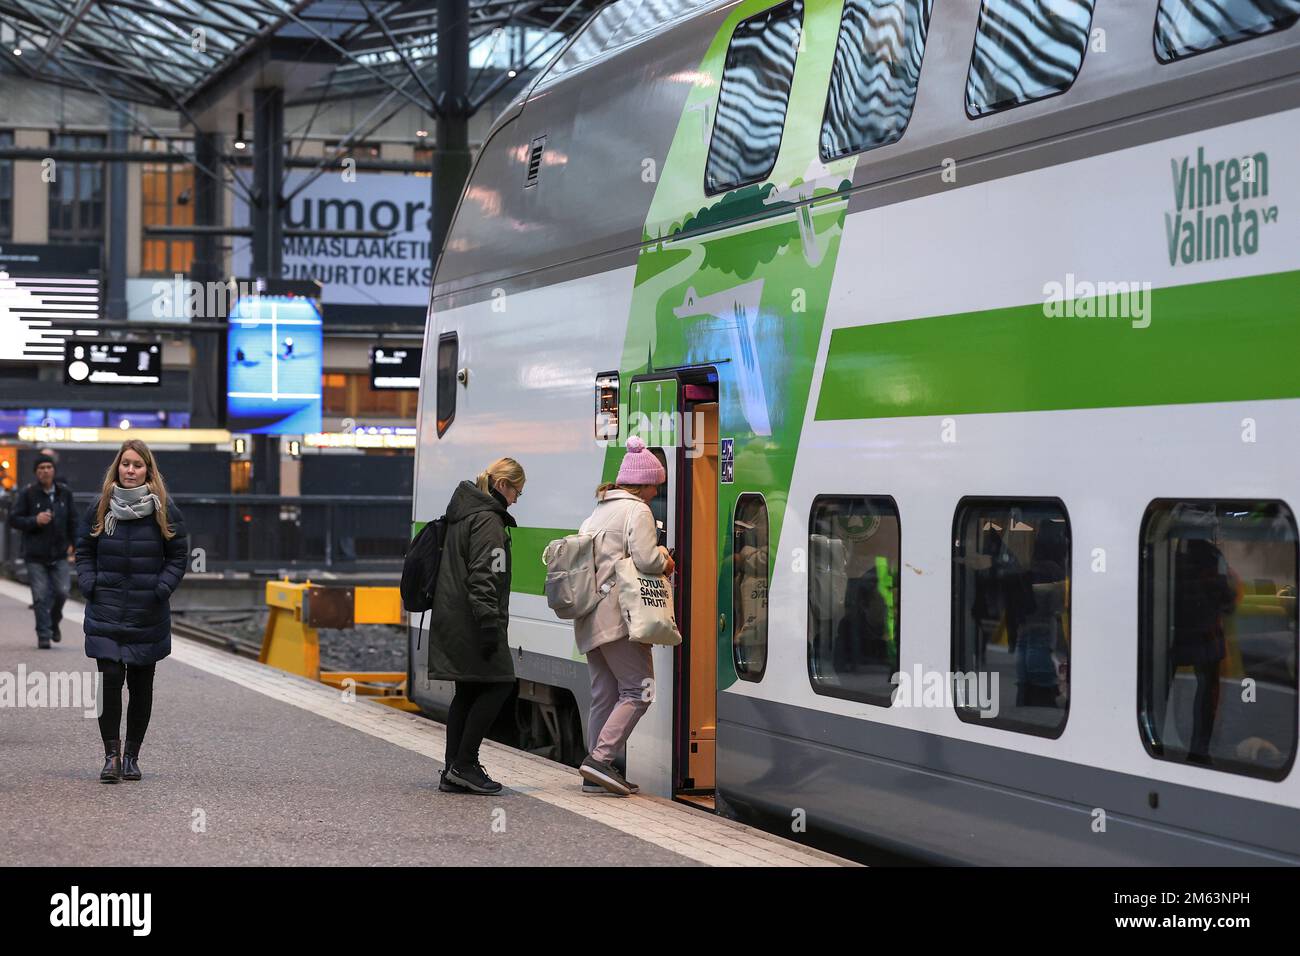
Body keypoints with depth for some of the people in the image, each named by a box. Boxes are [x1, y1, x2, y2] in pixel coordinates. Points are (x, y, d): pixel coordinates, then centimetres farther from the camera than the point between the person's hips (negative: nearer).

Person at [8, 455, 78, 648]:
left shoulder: (64, 492, 7)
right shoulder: (27, 494, -3)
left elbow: (73, 520, 16)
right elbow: (13, 518, -4)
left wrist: (72, 543, 11)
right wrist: (35, 521, -18)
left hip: (60, 554, 2)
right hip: (36, 555, -2)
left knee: (62, 591, -3)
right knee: (41, 596, -4)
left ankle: (54, 622, 25)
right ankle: (43, 635, 4)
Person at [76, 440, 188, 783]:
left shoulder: (164, 509, 1)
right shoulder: (101, 507, 4)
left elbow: (178, 556, 4)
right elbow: (84, 550, 11)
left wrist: (161, 589, -9)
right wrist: (89, 585, -4)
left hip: (148, 614, 0)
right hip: (107, 614, 0)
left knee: (141, 685, 7)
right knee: (111, 678, -10)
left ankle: (132, 755, 17)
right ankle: (112, 755, -4)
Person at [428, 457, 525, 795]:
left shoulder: (461, 514, 19)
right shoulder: (487, 520, -12)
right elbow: (483, 577, -20)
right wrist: (490, 624, -22)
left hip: (451, 620, 10)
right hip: (470, 623, -10)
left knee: (468, 692, 11)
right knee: (498, 685, -6)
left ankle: (453, 772, 10)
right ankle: (463, 765, -8)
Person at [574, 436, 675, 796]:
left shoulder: (598, 512, 21)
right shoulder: (637, 511, -7)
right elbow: (646, 560, -19)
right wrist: (665, 560, 4)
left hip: (591, 617, 9)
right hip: (619, 614, -9)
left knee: (605, 694, 10)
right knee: (638, 689, -6)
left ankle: (596, 772, 10)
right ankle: (600, 758, -16)